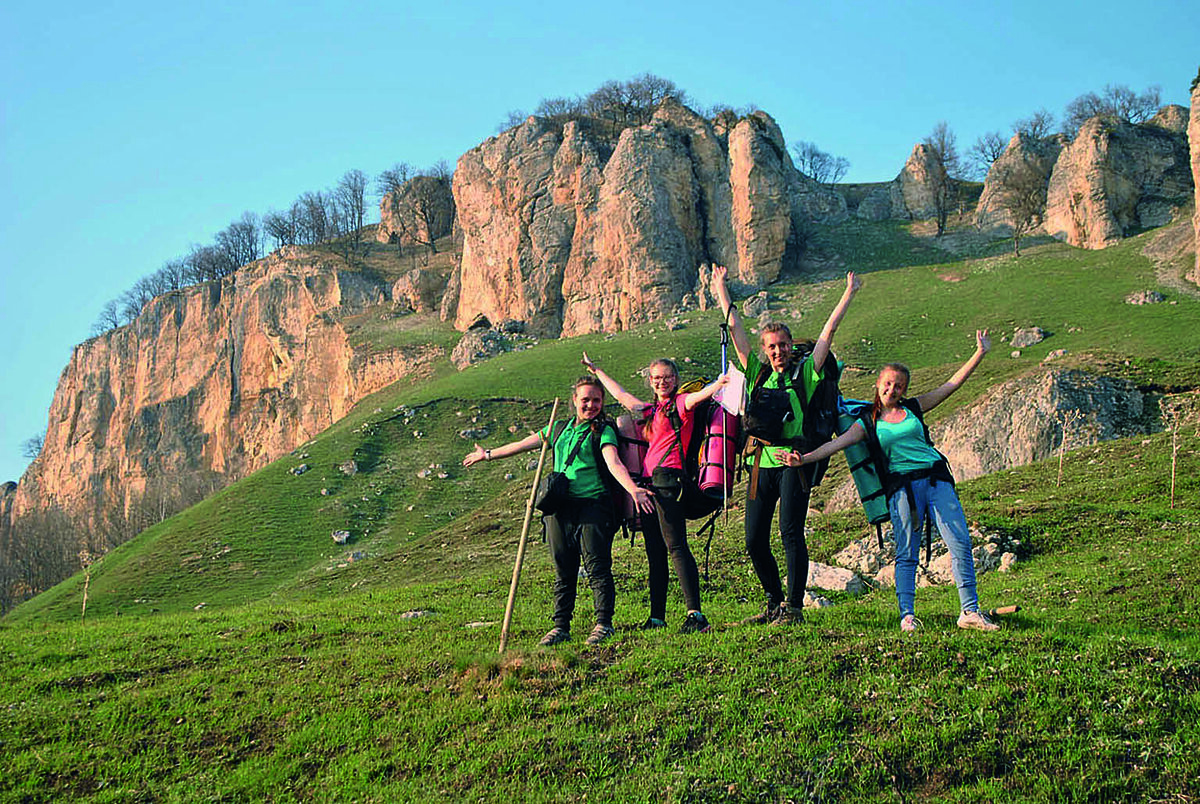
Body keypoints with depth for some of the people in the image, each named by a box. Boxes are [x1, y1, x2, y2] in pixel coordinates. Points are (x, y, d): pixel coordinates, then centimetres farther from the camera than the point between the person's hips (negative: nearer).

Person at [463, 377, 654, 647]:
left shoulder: (603, 431, 0)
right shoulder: (560, 429, 16)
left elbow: (614, 463, -17)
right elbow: (522, 445, 27)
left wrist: (633, 490, -36)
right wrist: (488, 454, 35)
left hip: (593, 505, -5)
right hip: (560, 508, 5)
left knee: (597, 566, -6)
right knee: (563, 571, 7)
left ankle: (603, 623, 0)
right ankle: (560, 626, 13)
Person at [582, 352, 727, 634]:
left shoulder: (680, 404, 2)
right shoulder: (649, 410, 23)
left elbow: (699, 396, -19)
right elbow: (621, 395, 37)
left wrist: (720, 383, -39)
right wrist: (597, 371, 47)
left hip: (669, 478, -8)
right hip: (648, 482, 8)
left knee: (675, 546, -17)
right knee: (654, 552, 8)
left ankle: (696, 615, -22)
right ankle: (657, 617, 13)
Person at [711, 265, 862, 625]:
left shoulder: (805, 372, 7)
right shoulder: (758, 374, 14)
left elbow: (829, 330, 6)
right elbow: (735, 330, 18)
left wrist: (849, 293, 6)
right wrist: (721, 289, 21)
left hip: (793, 462, -4)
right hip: (762, 464, 4)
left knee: (790, 532, -11)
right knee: (755, 542, 4)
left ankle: (794, 608, -4)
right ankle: (774, 604, 21)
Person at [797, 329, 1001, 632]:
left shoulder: (914, 408, 15)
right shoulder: (868, 423, 9)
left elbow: (952, 384, 17)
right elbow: (837, 443, -2)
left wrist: (980, 353, 14)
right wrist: (805, 458, -17)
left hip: (937, 479, 2)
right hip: (902, 486, -2)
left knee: (960, 542, -6)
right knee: (907, 553, -6)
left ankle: (969, 612, -2)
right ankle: (907, 615, -5)